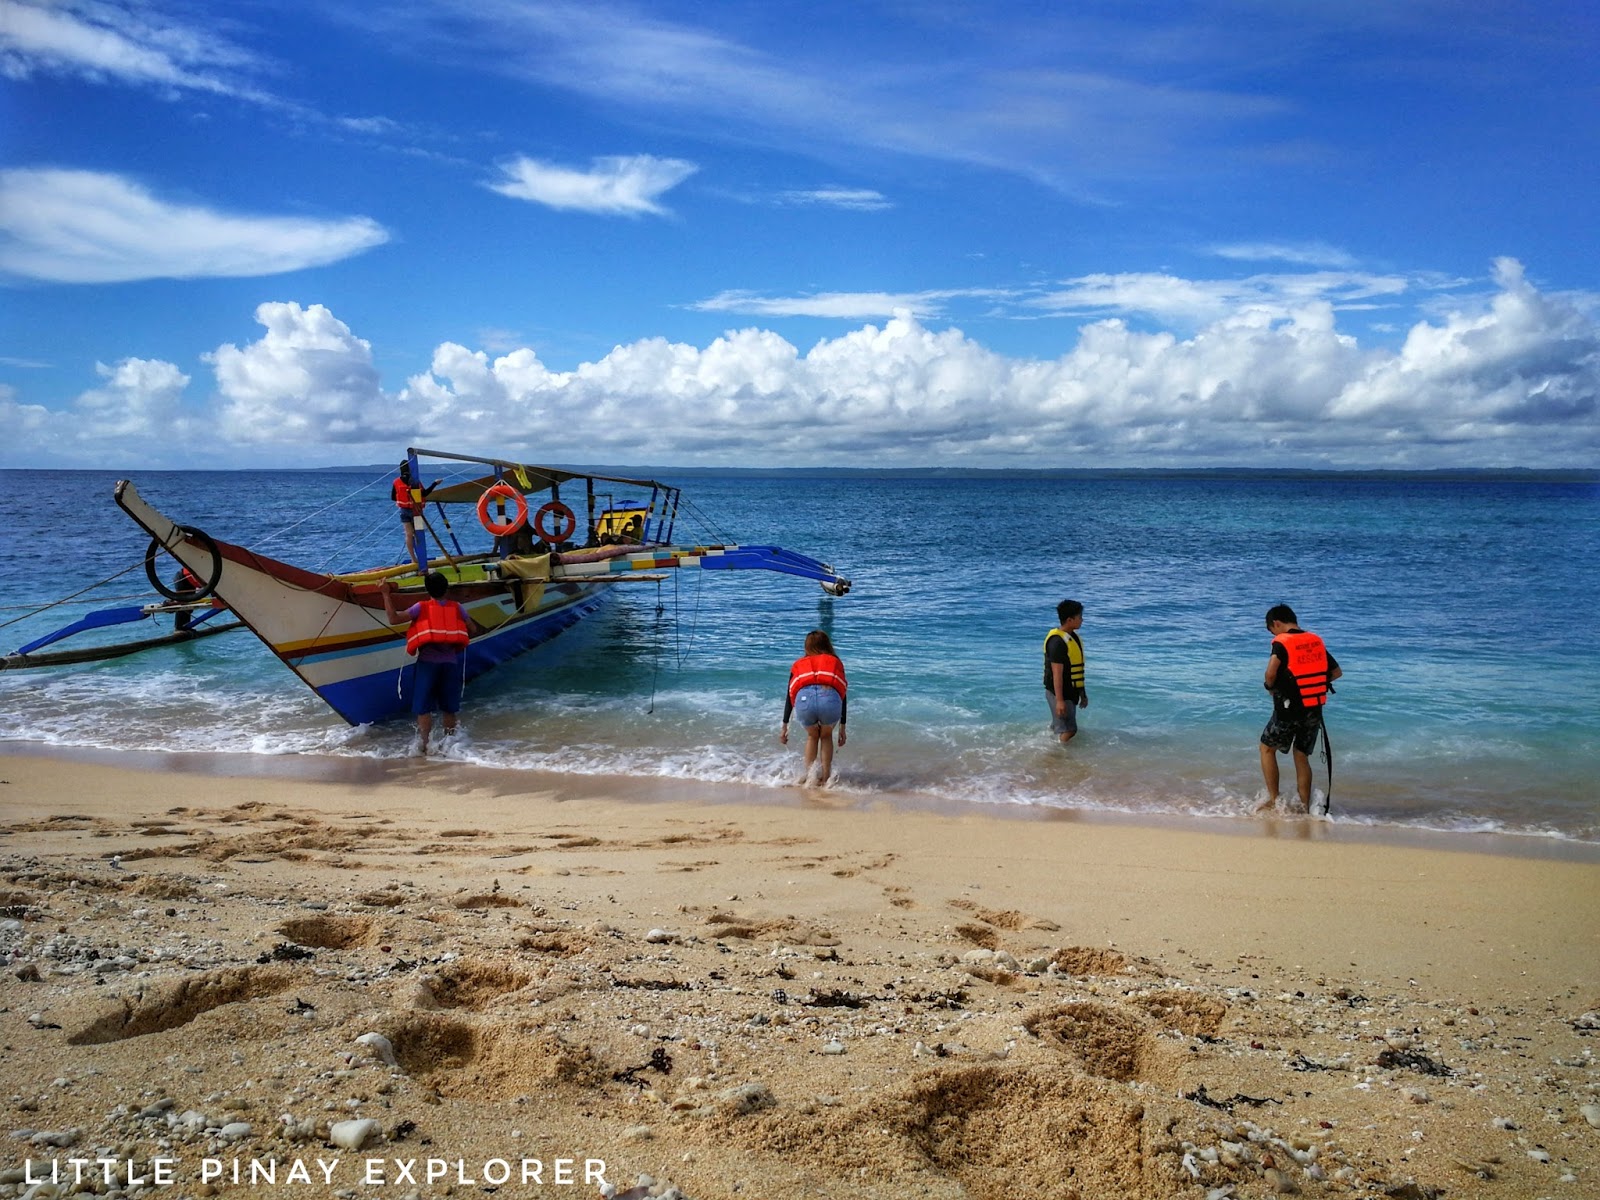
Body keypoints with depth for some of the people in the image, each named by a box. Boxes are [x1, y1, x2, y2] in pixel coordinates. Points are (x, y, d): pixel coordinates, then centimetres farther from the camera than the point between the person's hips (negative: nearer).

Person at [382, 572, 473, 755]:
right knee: (450, 708, 13)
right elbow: (471, 629, 11)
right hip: (451, 662, 3)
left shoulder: (421, 607, -4)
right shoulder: (456, 608, 4)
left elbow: (394, 619, -10)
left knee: (423, 707, 1)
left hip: (428, 661, -3)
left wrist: (386, 595, -2)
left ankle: (423, 746, -6)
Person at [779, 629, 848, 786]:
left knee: (812, 736, 30)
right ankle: (825, 777, 26)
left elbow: (789, 697, 30)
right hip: (829, 698, 0)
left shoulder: (798, 664, 32)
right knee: (826, 736, 29)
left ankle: (809, 777, 25)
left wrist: (784, 727, 34)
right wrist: (842, 728, 35)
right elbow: (843, 697, 30)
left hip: (804, 698, 0)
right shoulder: (836, 663, 31)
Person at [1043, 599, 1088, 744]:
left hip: (1070, 692, 10)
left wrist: (1082, 692, 22)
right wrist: (1059, 700, -24)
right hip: (1059, 693, -10)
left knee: (1059, 728, 18)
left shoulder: (1073, 637, 11)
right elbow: (1057, 673, -22)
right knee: (1068, 732, -9)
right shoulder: (1058, 641, -20)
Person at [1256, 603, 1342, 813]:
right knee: (1302, 756, 15)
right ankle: (1305, 807, 14)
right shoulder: (1316, 642, 8)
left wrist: (1270, 686, -5)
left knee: (1267, 748, 14)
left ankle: (1273, 799, 9)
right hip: (1314, 710, 5)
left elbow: (1271, 672, -25)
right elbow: (1336, 672, 12)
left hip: (1289, 710, -5)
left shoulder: (1282, 643, -11)